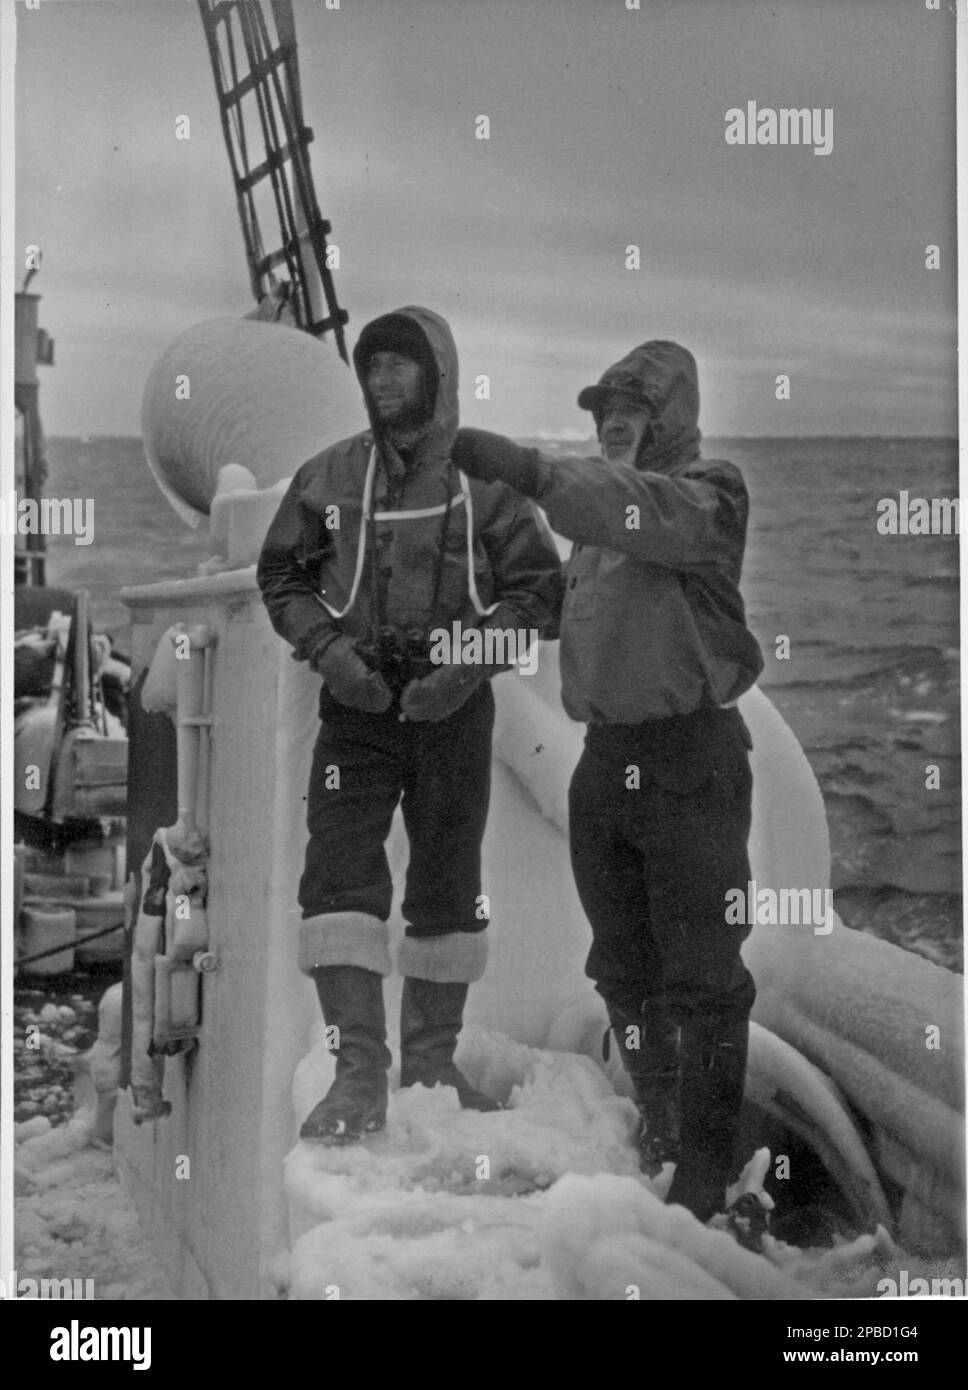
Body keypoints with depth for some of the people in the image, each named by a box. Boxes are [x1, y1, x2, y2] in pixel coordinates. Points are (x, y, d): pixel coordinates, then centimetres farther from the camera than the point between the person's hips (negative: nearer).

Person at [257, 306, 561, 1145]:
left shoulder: (486, 481, 0)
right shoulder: (328, 478, 6)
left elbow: (540, 588, 0)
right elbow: (281, 574, 12)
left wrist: (470, 660, -14)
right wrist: (327, 645, -6)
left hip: (454, 707, 0)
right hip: (356, 706, 1)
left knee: (449, 882, 9)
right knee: (340, 874, -12)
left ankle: (432, 1061, 24)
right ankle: (359, 1071, -11)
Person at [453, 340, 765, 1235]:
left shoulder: (707, 496, -8)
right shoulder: (596, 501, 16)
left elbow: (638, 512, -29)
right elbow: (570, 612, 15)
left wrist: (529, 471, -40)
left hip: (690, 757, -7)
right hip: (604, 758, 8)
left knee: (701, 977, -2)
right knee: (624, 970, 16)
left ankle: (707, 1168, 5)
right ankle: (657, 1136, 31)